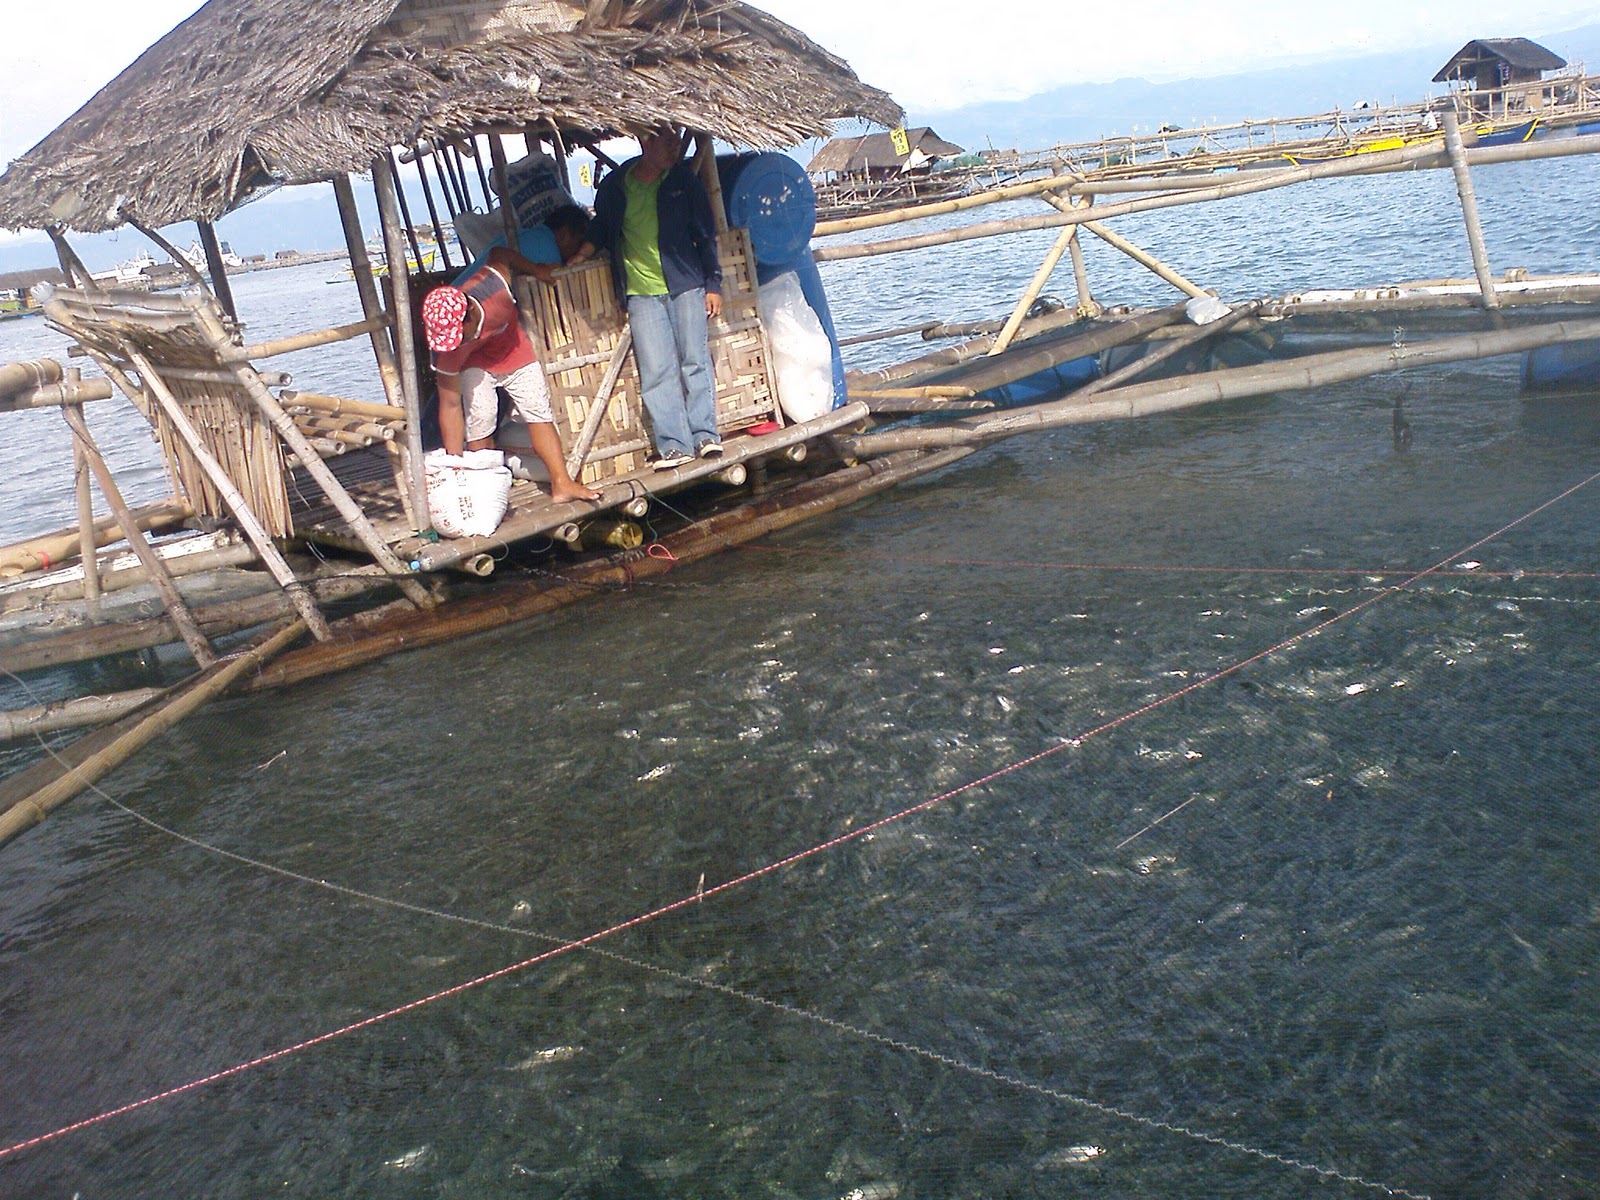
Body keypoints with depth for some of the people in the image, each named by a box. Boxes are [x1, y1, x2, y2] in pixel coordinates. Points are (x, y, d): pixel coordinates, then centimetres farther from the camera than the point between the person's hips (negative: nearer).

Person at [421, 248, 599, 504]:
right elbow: (450, 405, -30)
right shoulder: (446, 352, -37)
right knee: (479, 418, -22)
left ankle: (562, 484, -10)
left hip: (514, 350, 2)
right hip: (474, 363, -2)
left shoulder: (493, 285, -39)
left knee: (539, 410, -8)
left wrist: (535, 269, 4)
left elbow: (500, 254, -14)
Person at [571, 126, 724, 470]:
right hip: (642, 292, 1)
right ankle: (675, 445, -3)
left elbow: (706, 234, 4)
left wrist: (713, 284, 2)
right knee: (656, 370, -4)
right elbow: (601, 226, 22)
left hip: (686, 285, 0)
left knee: (695, 360, -2)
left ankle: (705, 435, 4)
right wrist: (585, 251, 4)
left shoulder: (684, 179, 1)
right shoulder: (614, 186, 2)